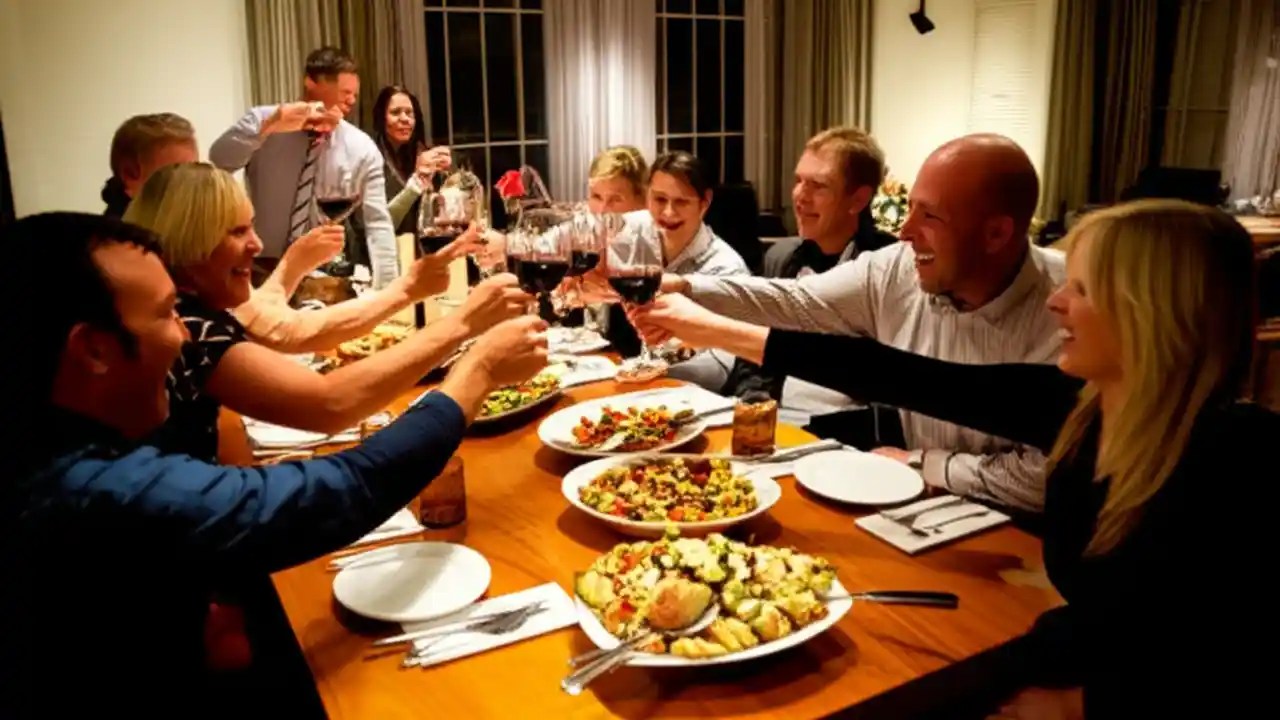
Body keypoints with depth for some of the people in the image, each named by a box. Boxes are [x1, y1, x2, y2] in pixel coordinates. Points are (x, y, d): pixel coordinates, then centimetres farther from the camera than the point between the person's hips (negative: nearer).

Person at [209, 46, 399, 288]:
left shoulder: (362, 148, -4)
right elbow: (218, 161, -18)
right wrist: (270, 125, -29)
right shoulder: (263, 121, -3)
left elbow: (378, 223, -7)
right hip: (263, 270, 0)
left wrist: (386, 289, -16)